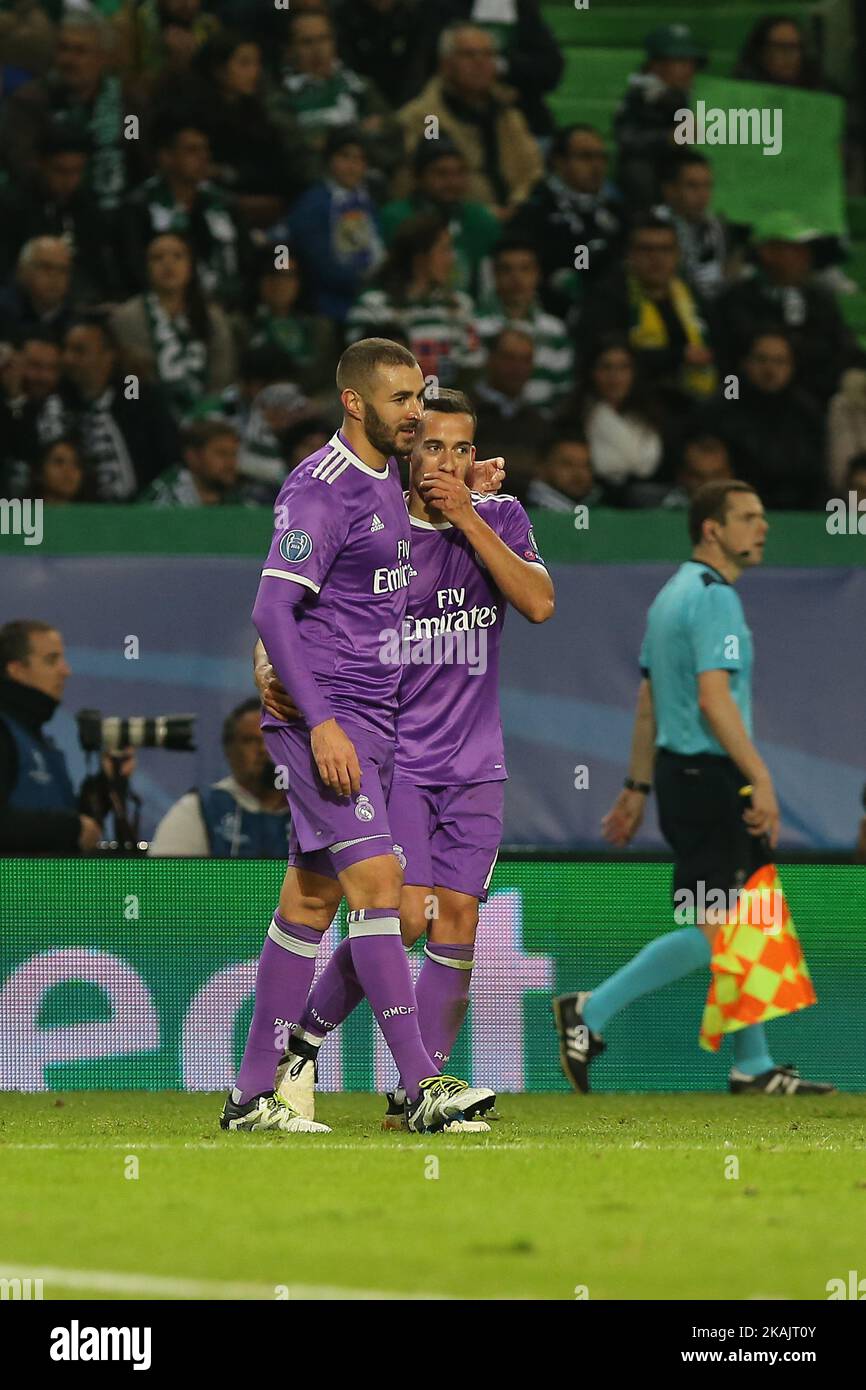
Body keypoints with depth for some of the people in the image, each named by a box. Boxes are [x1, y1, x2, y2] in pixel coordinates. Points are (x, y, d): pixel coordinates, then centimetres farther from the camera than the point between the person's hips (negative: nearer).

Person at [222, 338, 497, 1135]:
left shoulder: (385, 478, 15)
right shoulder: (321, 489, -13)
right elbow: (273, 611, -18)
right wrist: (321, 724, -23)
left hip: (368, 718, 9)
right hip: (325, 718, -9)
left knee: (312, 897, 9)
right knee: (378, 882, -15)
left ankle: (254, 1093, 13)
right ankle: (421, 1084, -19)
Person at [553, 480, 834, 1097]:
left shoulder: (673, 595, 17)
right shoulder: (714, 597, -14)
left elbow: (648, 701, 20)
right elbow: (713, 699, -23)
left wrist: (638, 787, 22)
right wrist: (761, 779, -24)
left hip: (679, 769, 10)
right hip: (708, 775, -10)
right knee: (714, 931, -10)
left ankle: (754, 1066, 13)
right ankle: (592, 1011, -8)